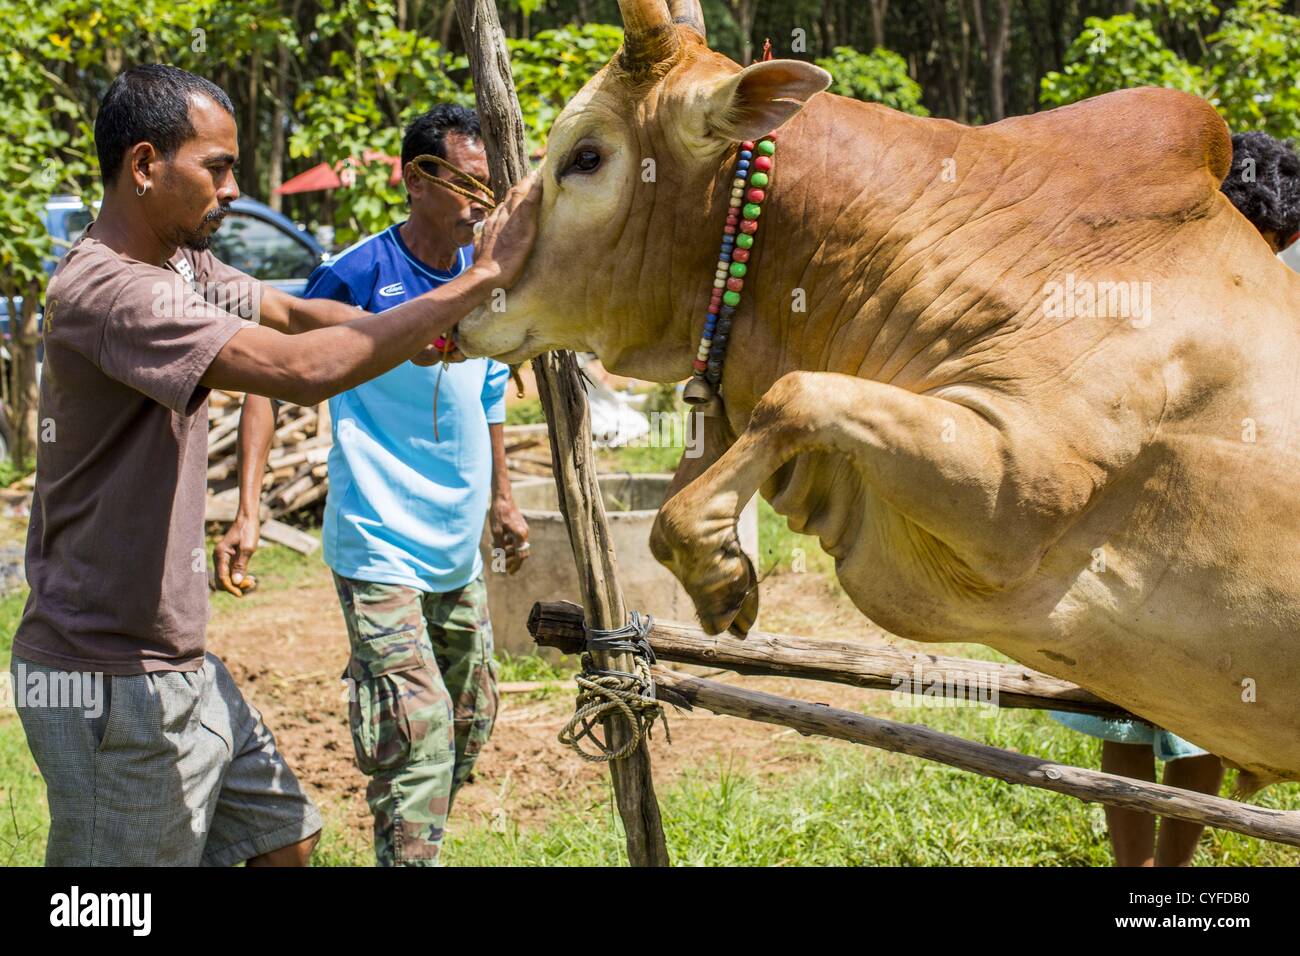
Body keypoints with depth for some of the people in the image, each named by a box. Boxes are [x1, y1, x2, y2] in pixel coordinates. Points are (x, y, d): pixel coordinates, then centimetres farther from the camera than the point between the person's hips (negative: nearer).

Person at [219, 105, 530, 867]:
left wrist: (503, 501, 23)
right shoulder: (358, 276, -15)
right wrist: (248, 511, -19)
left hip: (459, 548, 8)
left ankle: (412, 848, 37)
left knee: (473, 721, 19)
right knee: (418, 736, -17)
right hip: (382, 548, -8)